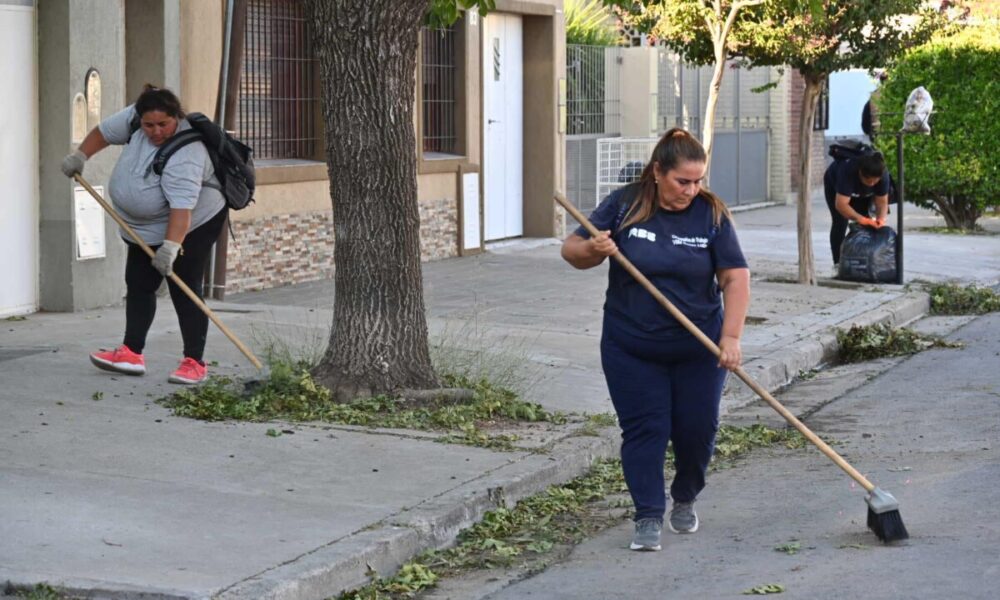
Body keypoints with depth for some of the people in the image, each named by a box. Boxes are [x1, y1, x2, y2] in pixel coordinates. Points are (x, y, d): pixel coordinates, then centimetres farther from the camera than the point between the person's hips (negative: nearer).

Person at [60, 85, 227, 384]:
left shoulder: (185, 155, -35)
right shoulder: (134, 118, -12)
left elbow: (182, 207, -42)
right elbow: (105, 131, 7)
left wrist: (171, 246, -49)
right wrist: (80, 156, 2)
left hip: (192, 225, -9)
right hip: (145, 226, 9)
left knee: (184, 291, -12)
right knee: (138, 285, 8)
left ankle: (194, 363, -10)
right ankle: (132, 353, 12)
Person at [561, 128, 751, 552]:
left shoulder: (710, 213, -5)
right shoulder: (623, 206, -6)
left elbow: (736, 277, -8)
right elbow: (572, 251, -2)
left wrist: (731, 337, -18)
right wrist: (592, 249, -26)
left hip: (697, 348, 1)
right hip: (632, 348, -1)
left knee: (697, 428, 5)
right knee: (644, 429, -3)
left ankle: (685, 500, 30)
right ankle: (649, 517, 4)